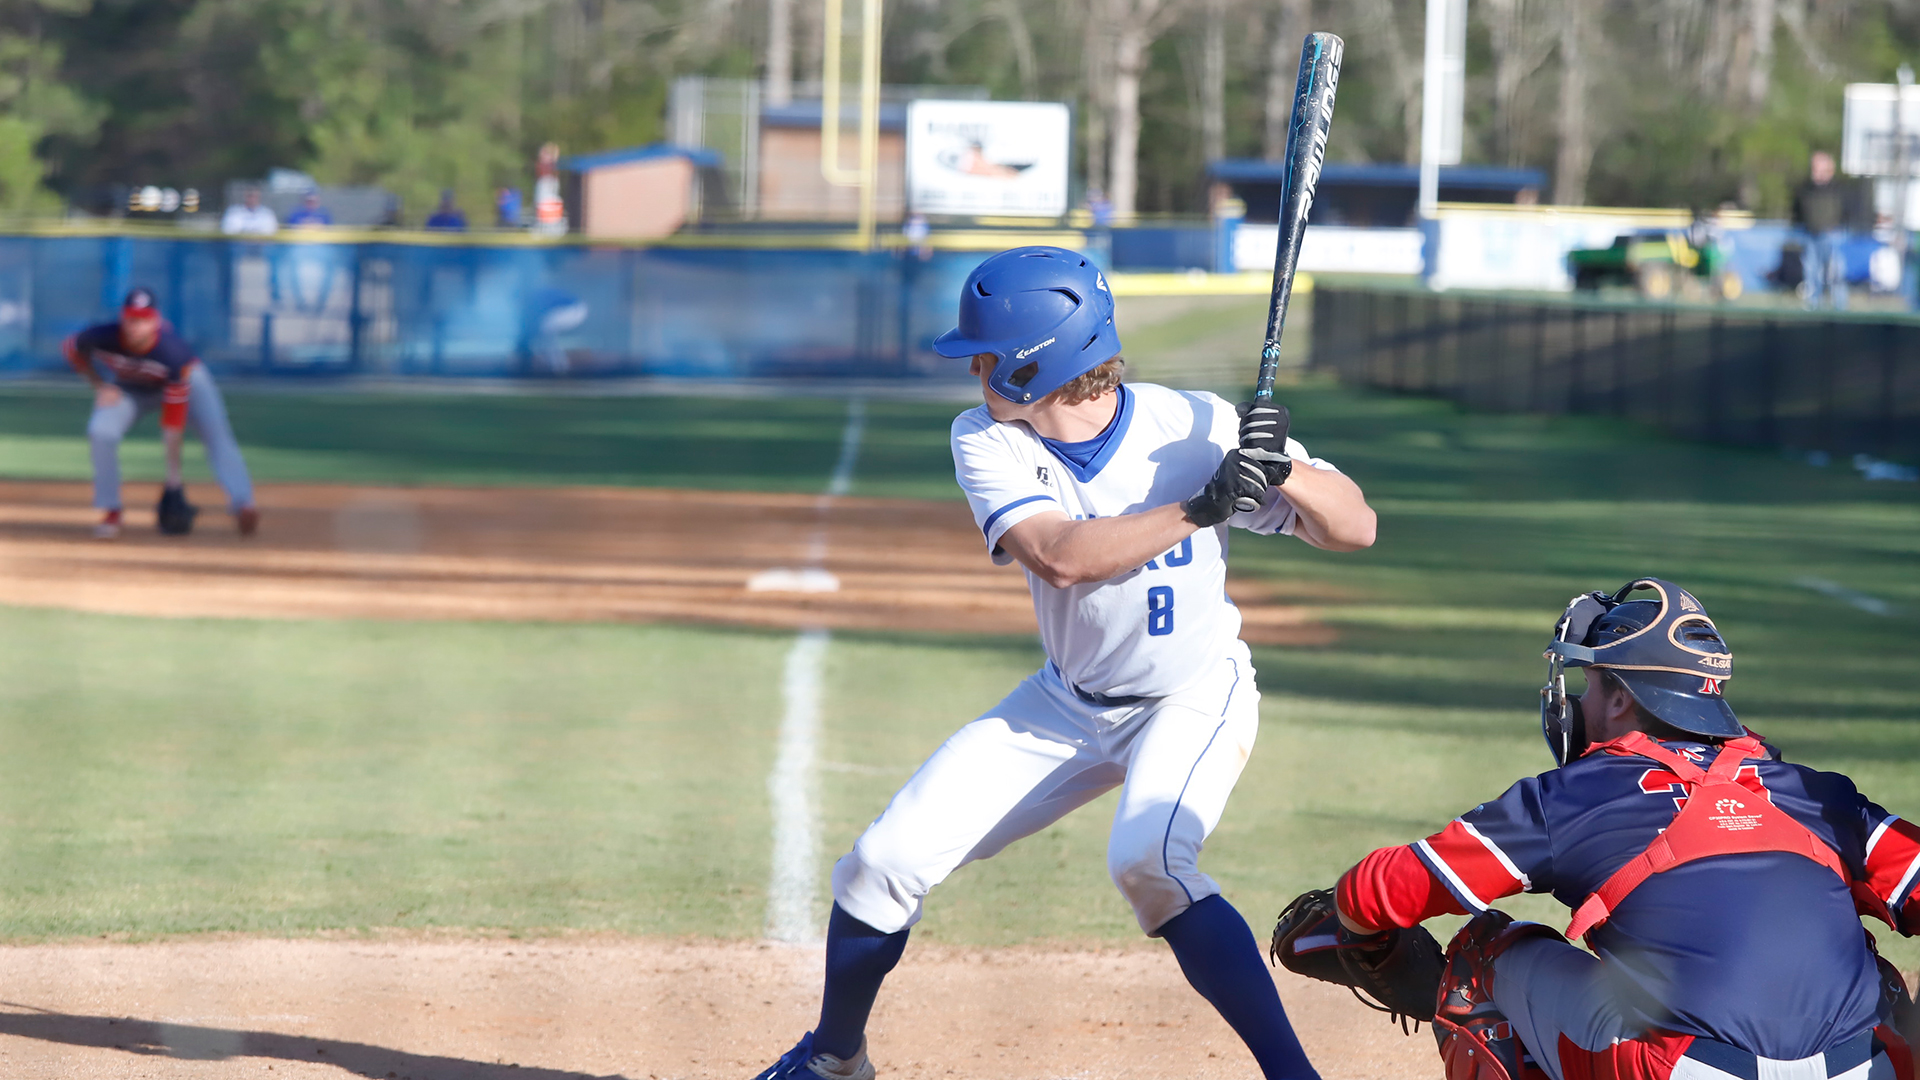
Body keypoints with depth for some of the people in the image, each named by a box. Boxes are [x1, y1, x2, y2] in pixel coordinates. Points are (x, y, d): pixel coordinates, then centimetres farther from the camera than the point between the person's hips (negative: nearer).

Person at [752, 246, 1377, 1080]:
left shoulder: (1194, 427, -21)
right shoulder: (987, 442, -15)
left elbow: (1354, 530, -20)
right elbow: (1060, 557, -32)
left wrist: (1282, 472, -40)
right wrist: (1202, 509, -41)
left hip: (1195, 699, -4)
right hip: (1068, 703, 4)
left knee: (1146, 863, -33)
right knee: (884, 863, 0)